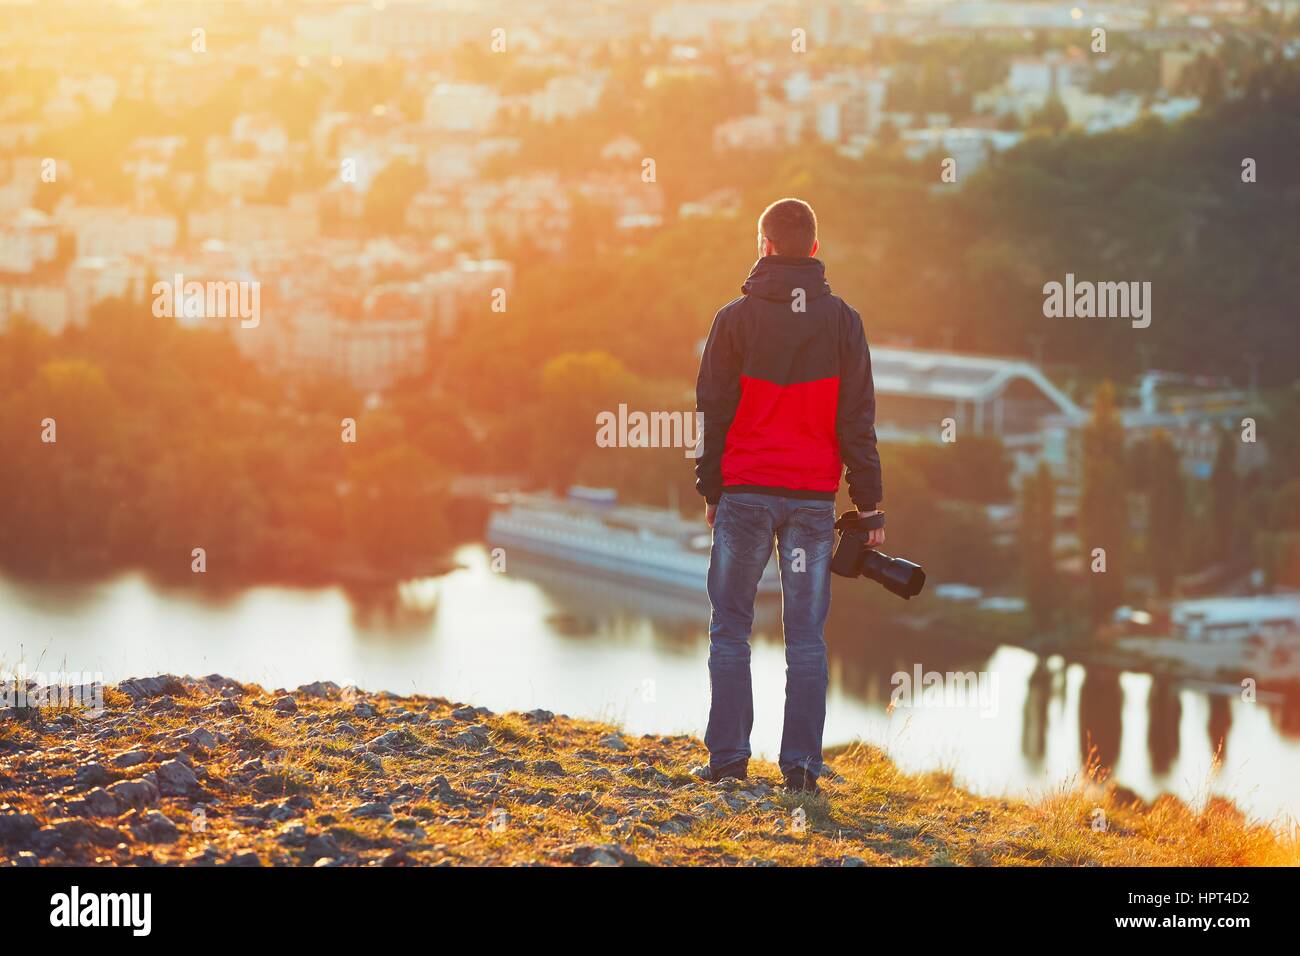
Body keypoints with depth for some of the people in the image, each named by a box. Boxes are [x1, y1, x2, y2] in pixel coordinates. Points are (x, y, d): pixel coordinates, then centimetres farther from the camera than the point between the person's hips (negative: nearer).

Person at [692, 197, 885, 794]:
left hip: (745, 492, -1)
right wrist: (869, 503, 6)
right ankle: (801, 766, -1)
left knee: (730, 628, 7)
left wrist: (710, 492, 10)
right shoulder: (841, 321, 2)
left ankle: (728, 757, 3)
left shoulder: (735, 319, -2)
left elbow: (713, 411, 1)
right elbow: (858, 418, 2)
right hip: (814, 494, 1)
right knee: (806, 634, 3)